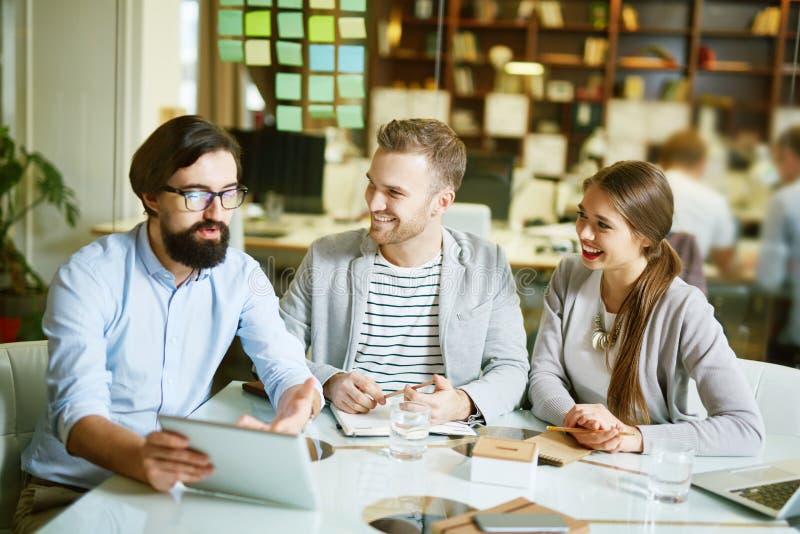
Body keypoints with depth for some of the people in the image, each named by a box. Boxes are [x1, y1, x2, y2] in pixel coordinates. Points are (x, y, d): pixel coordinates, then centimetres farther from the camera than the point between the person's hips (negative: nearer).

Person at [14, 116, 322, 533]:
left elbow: (286, 369, -7)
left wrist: (295, 412, -33)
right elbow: (77, 411, -23)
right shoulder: (88, 276, -14)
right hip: (71, 491, -4)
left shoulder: (241, 276, 0)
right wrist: (141, 460, -46)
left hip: (183, 482, 4)